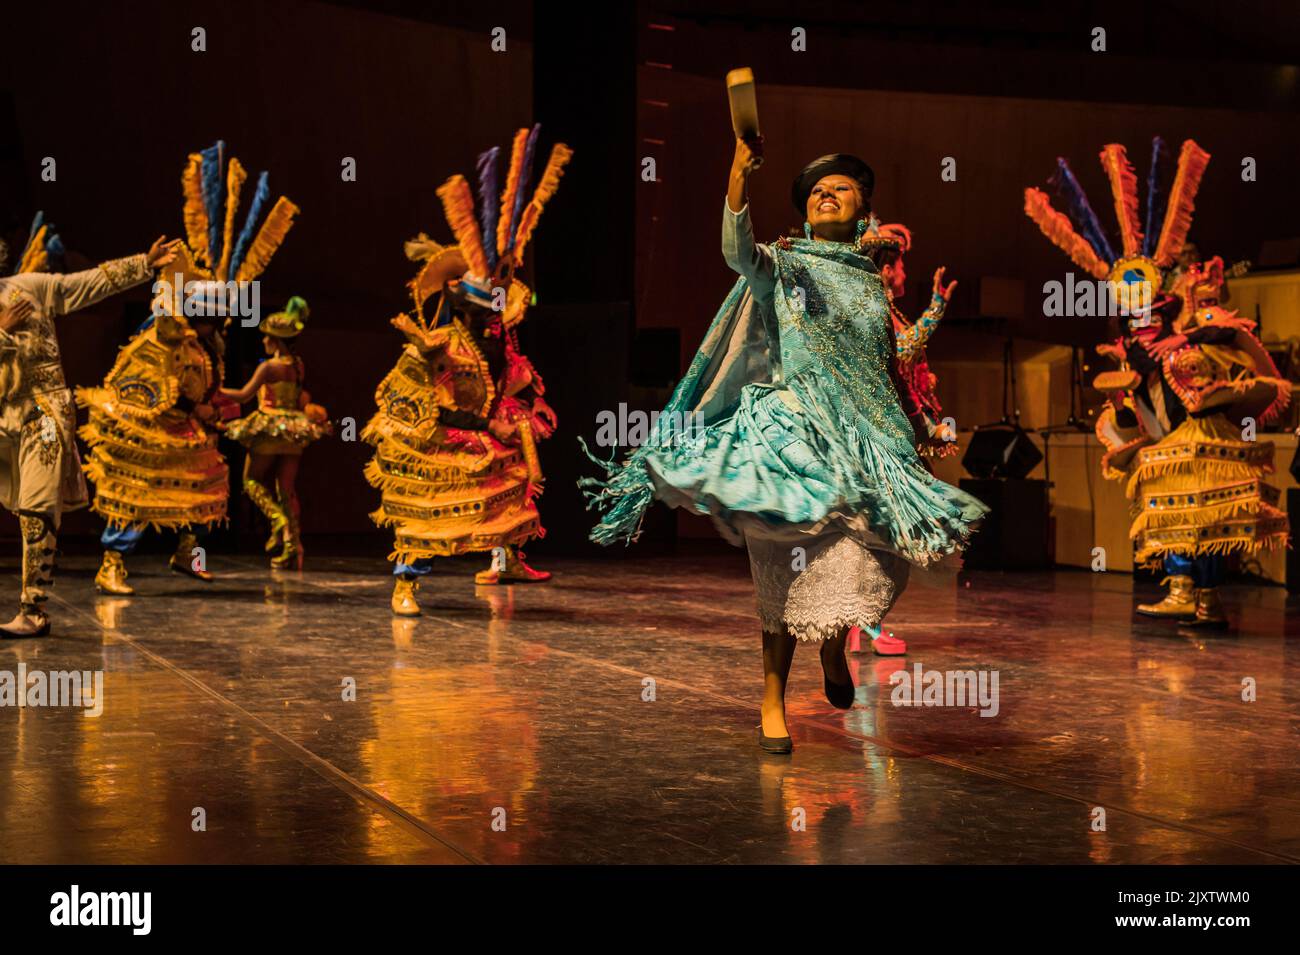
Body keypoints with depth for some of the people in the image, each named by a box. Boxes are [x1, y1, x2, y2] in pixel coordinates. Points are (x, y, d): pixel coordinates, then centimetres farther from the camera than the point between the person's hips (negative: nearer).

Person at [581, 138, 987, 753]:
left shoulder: (872, 281, 16)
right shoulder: (783, 265, 3)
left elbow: (888, 365, 21)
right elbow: (738, 252, -20)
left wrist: (903, 441, 18)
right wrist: (739, 178, -34)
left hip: (861, 443, 4)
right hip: (793, 433, -4)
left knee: (869, 560, -3)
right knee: (794, 570, -8)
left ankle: (834, 650, 30)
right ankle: (772, 703, 6)